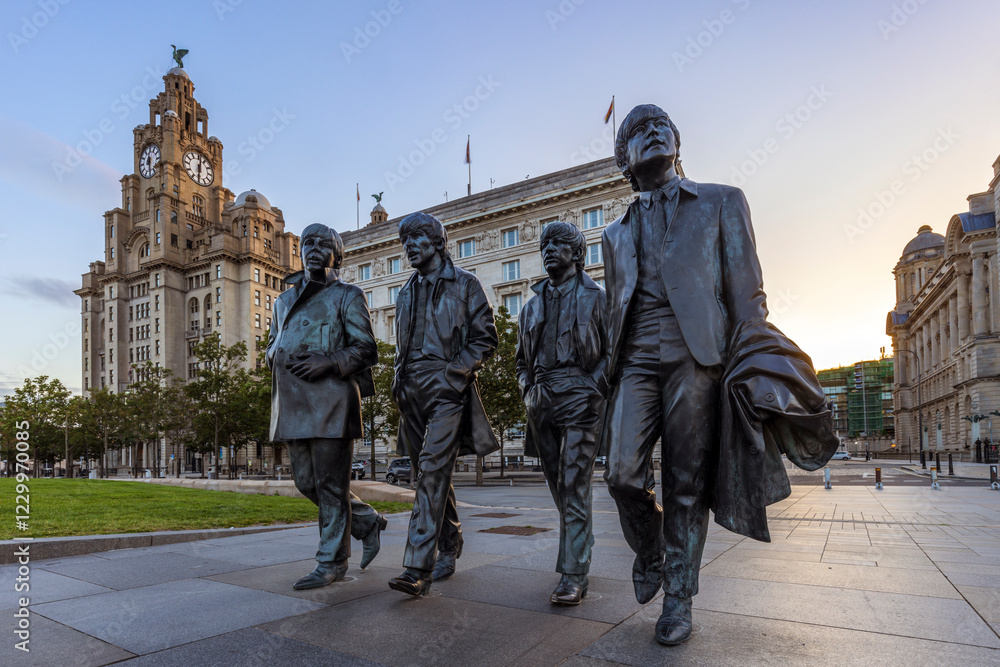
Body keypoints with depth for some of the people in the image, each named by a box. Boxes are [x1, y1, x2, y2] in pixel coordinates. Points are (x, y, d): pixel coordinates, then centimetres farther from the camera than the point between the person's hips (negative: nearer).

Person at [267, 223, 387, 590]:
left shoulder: (348, 296, 5)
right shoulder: (284, 300, 23)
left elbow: (366, 350, -2)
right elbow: (272, 344, 28)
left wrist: (329, 361, -18)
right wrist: (276, 355, 4)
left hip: (331, 400, -6)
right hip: (293, 404, 7)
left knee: (330, 484, -3)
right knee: (307, 482, 9)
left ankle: (332, 562, 10)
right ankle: (368, 521, 28)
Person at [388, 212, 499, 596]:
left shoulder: (465, 284, 4)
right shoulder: (407, 294, 21)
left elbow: (485, 337, -2)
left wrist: (455, 373, -13)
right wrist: (399, 381, 11)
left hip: (446, 389, -6)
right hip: (412, 392, 7)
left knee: (432, 470, -16)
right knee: (431, 474, 12)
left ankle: (418, 569, -17)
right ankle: (449, 546, 28)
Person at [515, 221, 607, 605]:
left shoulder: (596, 297, 5)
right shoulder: (532, 306, 19)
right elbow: (522, 358, 24)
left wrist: (595, 387, -12)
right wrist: (528, 390, 7)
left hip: (579, 399, -5)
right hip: (542, 403, 6)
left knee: (574, 487, -9)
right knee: (559, 487, 11)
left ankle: (573, 577, -4)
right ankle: (579, 562, 26)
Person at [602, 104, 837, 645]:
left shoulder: (720, 203, 13)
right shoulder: (616, 233, 23)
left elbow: (745, 287, 5)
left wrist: (749, 363, -6)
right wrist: (612, 371, 17)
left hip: (696, 354, -3)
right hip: (637, 358, 3)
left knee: (687, 484, 0)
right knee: (623, 473, -7)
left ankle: (679, 597, 16)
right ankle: (649, 553, 23)